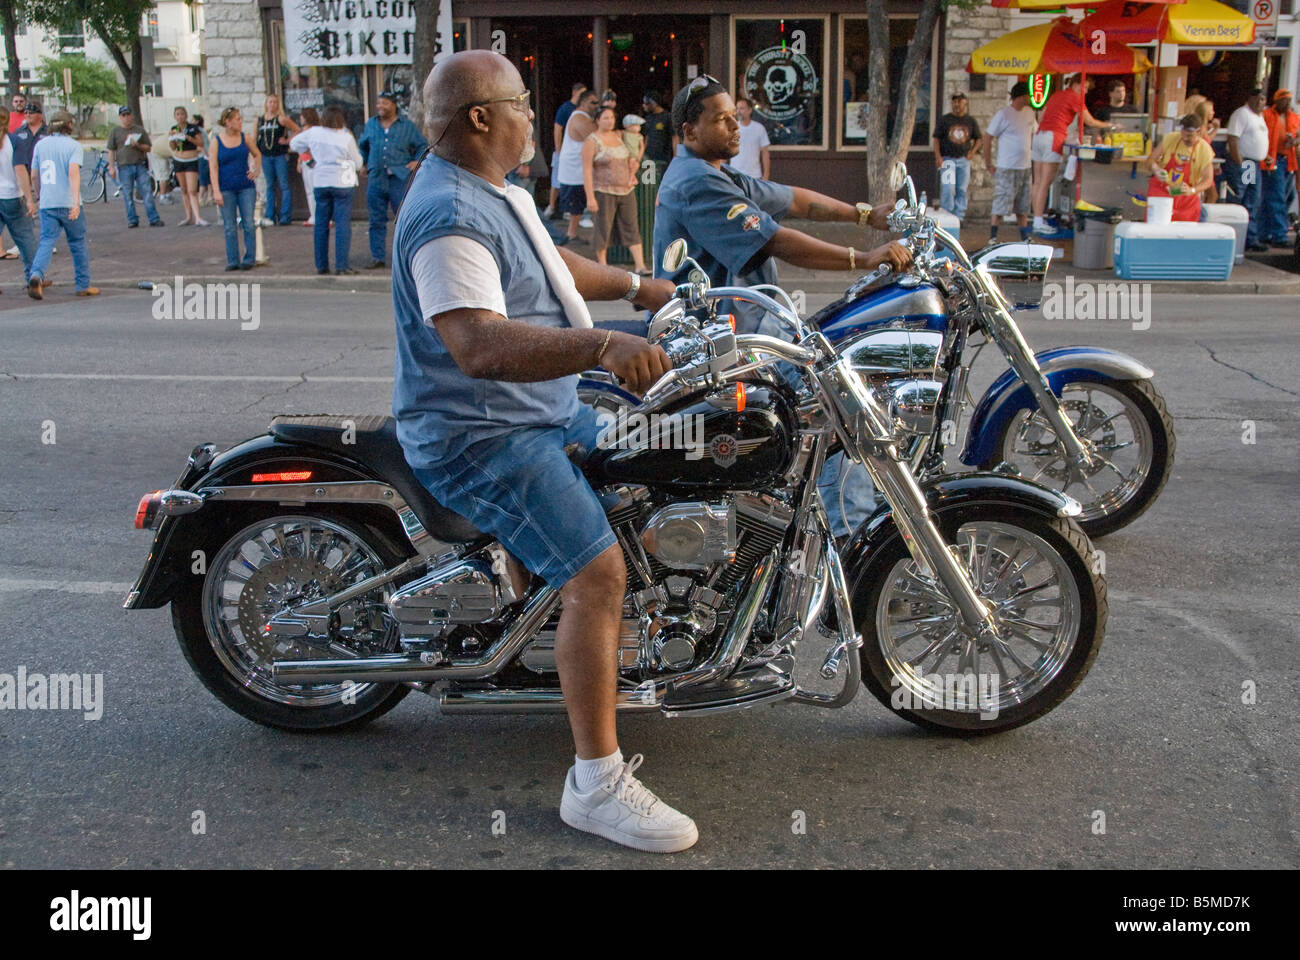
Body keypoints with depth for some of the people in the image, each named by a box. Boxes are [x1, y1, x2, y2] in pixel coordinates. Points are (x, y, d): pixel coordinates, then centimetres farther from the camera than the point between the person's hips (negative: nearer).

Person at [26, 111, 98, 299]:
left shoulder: (40, 145, 9)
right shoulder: (73, 146, -5)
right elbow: (73, 172, -18)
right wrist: (76, 202, -24)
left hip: (47, 204, 3)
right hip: (68, 203, -3)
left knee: (46, 242, -1)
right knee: (78, 244, 9)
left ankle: (36, 275, -26)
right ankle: (83, 286, 16)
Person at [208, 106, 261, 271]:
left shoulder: (244, 138, 5)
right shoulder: (216, 142, -2)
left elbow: (257, 155, 23)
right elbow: (213, 167, -5)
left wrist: (256, 171, 8)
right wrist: (216, 191, -12)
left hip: (246, 187, 2)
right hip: (226, 189, -2)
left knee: (249, 224, -2)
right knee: (230, 227, 1)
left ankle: (249, 259, 6)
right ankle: (232, 261, 7)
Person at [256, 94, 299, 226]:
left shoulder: (281, 118, -3)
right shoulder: (259, 120, 10)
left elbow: (297, 130, -2)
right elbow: (255, 138, 16)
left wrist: (287, 140, -7)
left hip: (280, 156, -4)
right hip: (265, 156, 4)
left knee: (284, 185, -5)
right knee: (270, 186, 9)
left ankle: (286, 216, -4)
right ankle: (270, 216, 11)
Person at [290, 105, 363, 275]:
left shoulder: (314, 132, 2)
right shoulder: (346, 137, -5)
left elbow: (294, 143, 15)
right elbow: (358, 163, 3)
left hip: (320, 183, 3)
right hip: (342, 183, -3)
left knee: (321, 224, 10)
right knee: (342, 223, -3)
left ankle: (321, 265, 12)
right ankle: (342, 264, -9)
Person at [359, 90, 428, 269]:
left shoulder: (407, 125, 5)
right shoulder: (371, 124, 14)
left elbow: (423, 145, 13)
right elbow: (363, 146, 29)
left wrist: (416, 161, 0)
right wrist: (364, 164, 21)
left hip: (399, 179, -3)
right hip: (376, 180, 3)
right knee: (377, 220, 4)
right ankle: (378, 257, 10)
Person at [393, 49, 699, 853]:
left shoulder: (497, 191, 12)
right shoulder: (451, 219, -24)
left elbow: (552, 263, 29)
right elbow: (479, 345, -38)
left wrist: (634, 287, 23)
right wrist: (604, 346, -48)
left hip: (542, 411, 11)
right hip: (480, 437, -11)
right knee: (599, 572, -21)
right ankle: (596, 785, -12)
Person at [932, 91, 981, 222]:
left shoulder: (970, 121, 11)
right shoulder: (944, 119, 4)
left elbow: (977, 139, 18)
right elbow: (936, 139, 2)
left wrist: (971, 152, 2)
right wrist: (938, 157, -10)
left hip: (964, 160, 3)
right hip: (947, 159, -3)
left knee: (962, 190, 3)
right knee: (948, 189, -11)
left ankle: (959, 217, 9)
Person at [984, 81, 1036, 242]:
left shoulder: (1029, 112, 12)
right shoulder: (1003, 114, -10)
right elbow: (988, 137, -8)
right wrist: (988, 164, -10)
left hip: (1025, 167, 7)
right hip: (1007, 168, -7)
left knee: (1023, 207, 11)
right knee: (1001, 204, -7)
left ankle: (1025, 238, 18)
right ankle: (992, 237, -1)